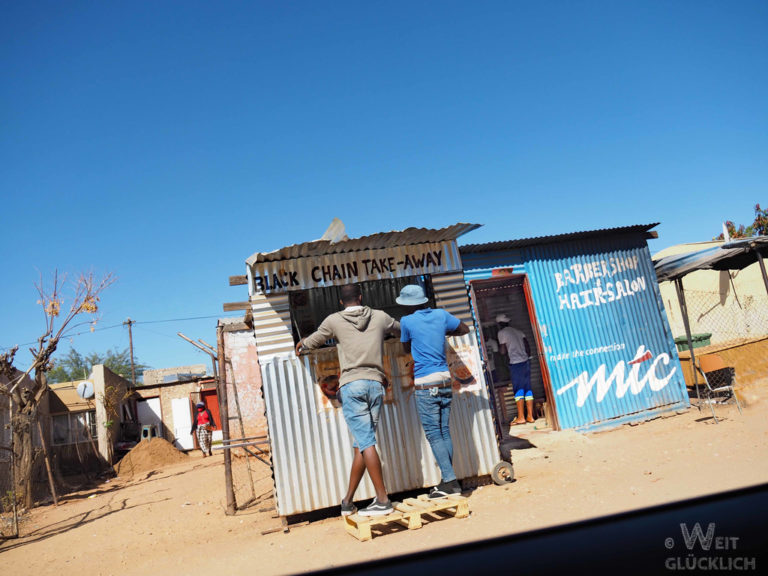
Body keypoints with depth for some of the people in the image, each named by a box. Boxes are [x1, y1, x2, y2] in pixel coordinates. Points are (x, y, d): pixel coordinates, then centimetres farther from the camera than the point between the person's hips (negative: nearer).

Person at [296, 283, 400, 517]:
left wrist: (301, 344, 45)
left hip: (351, 385, -3)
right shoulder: (380, 317, 13)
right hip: (376, 385, 3)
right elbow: (402, 329, 32)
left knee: (365, 442, -7)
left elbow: (313, 341, 22)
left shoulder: (334, 320, 6)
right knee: (362, 444, 7)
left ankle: (382, 500, -11)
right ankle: (347, 502, 14)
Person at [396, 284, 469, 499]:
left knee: (433, 434, -2)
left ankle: (450, 481, -6)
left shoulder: (407, 322, -5)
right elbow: (464, 329, 20)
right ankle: (448, 480, 15)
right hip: (445, 379, 6)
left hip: (425, 384, -5)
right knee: (445, 432, 10)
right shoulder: (441, 314, 6)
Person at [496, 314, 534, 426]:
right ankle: (530, 416, 8)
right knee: (527, 388, 7)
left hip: (515, 363, -6)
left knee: (518, 390, -4)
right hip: (525, 361, 6)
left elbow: (503, 351, -9)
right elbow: (527, 346, 11)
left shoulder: (501, 333, -4)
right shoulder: (517, 330, 16)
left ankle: (521, 417, -6)